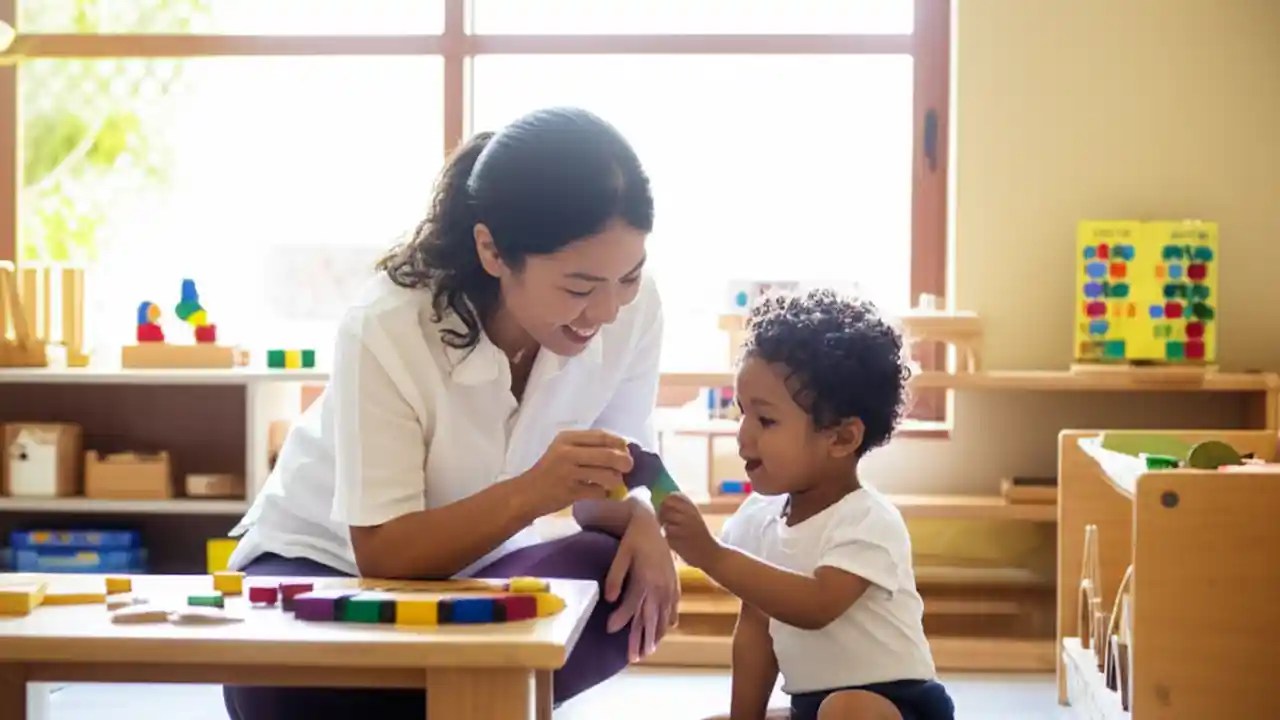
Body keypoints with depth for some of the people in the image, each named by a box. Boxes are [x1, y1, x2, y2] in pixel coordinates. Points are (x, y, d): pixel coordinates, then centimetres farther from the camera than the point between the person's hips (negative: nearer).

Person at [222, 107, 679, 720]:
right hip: (328, 565, -3)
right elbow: (383, 553, -28)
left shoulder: (632, 309, -19)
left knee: (630, 587, -28)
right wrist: (530, 493, -44)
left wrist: (640, 524, -31)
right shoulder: (386, 330, -31)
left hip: (474, 566, 4)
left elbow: (605, 483, -7)